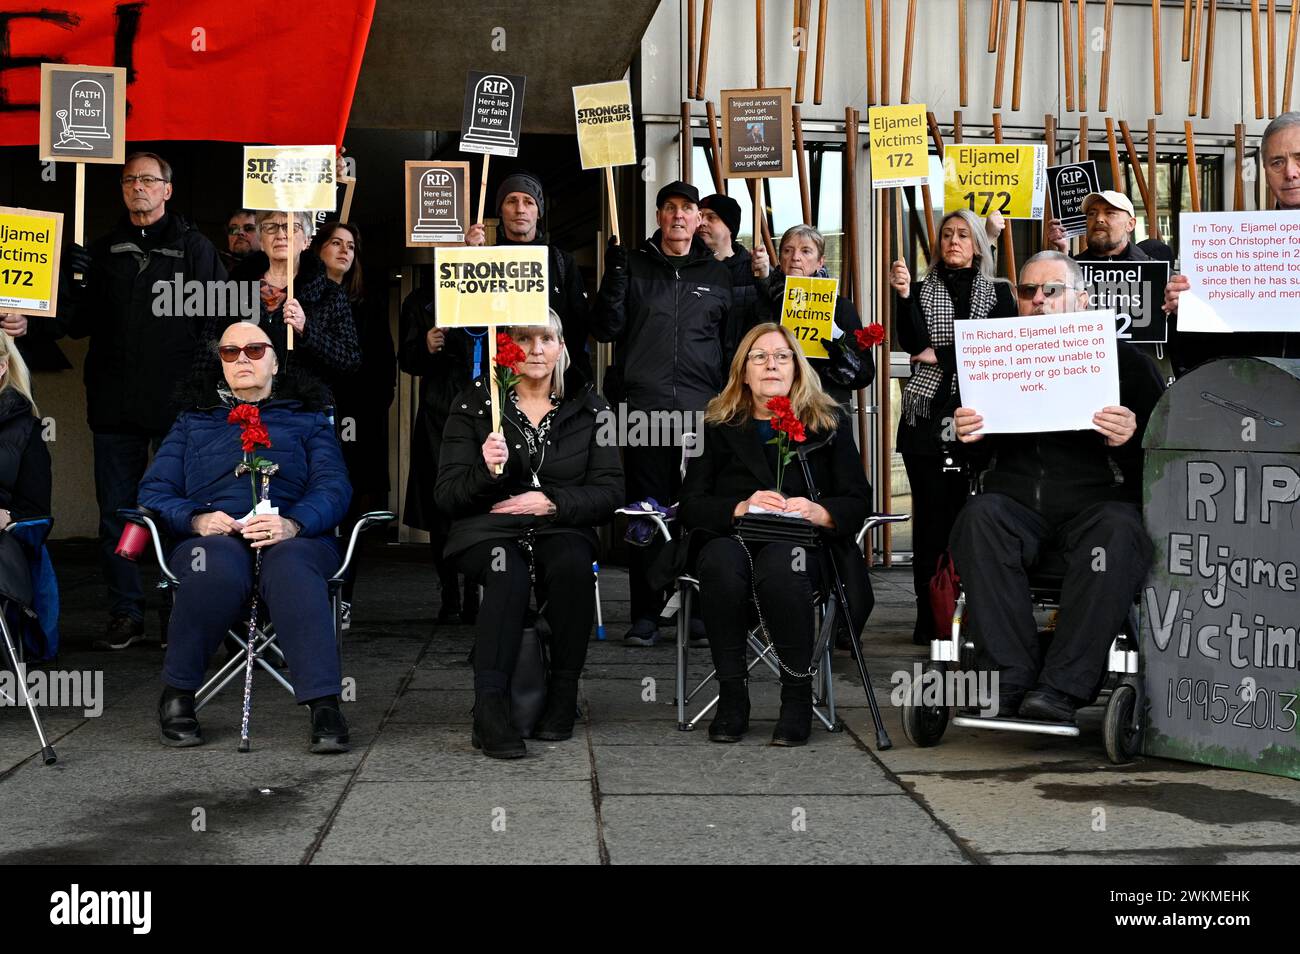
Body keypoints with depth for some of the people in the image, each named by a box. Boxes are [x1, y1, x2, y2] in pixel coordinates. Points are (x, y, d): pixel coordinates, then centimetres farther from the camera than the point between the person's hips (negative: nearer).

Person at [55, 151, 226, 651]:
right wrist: (75, 283, -6)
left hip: (177, 403, -4)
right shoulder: (102, 251, 14)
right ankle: (125, 613, 15)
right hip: (114, 403, 4)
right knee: (116, 512, 7)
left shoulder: (195, 248, 2)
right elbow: (76, 326, 13)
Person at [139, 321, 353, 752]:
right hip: (214, 536, 1)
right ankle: (176, 695, -21)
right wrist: (195, 520, -9)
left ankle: (324, 705, -45)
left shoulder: (308, 420, 25)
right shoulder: (193, 422, 29)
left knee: (291, 566, -39)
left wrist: (293, 523, -16)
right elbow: (154, 490, 15)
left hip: (294, 537, 0)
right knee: (218, 564, -38)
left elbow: (334, 487, 7)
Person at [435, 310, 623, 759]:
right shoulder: (473, 404, 5)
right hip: (489, 530, -1)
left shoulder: (588, 406, 9)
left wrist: (549, 501, -12)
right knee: (508, 572, -35)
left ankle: (563, 695, -19)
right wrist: (486, 471, -21)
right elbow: (448, 497, 0)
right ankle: (489, 707, -35)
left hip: (561, 529, 1)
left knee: (572, 564, -33)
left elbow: (610, 492, 4)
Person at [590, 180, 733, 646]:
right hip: (643, 407, -1)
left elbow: (733, 342, 17)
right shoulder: (633, 265, 10)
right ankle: (646, 614, 7)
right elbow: (605, 329, 3)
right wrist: (614, 277, -9)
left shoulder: (719, 275, 14)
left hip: (703, 411, 1)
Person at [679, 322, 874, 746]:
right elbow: (690, 507, 4)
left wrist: (819, 512, -16)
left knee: (779, 565, -37)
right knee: (721, 562, -35)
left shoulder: (830, 422, 14)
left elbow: (858, 502, 6)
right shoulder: (717, 426, 14)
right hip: (733, 538, 1)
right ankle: (731, 692, -22)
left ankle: (798, 693, -22)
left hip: (804, 543, -1)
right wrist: (740, 508, -15)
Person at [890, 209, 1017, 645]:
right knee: (930, 513, -3)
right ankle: (928, 616, 0)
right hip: (927, 414, 0)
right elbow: (913, 344, -3)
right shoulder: (921, 290, 13)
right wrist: (903, 294, -14)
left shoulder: (999, 293, 11)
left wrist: (942, 356, -7)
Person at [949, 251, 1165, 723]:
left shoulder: (1124, 359, 11)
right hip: (1016, 499, 2)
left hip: (1098, 498, -2)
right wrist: (967, 436, -1)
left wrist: (1131, 437, -18)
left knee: (1117, 530, -35)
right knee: (978, 517, -30)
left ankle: (1063, 688, -34)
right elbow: (982, 451, 23)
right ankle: (1012, 681, -32)